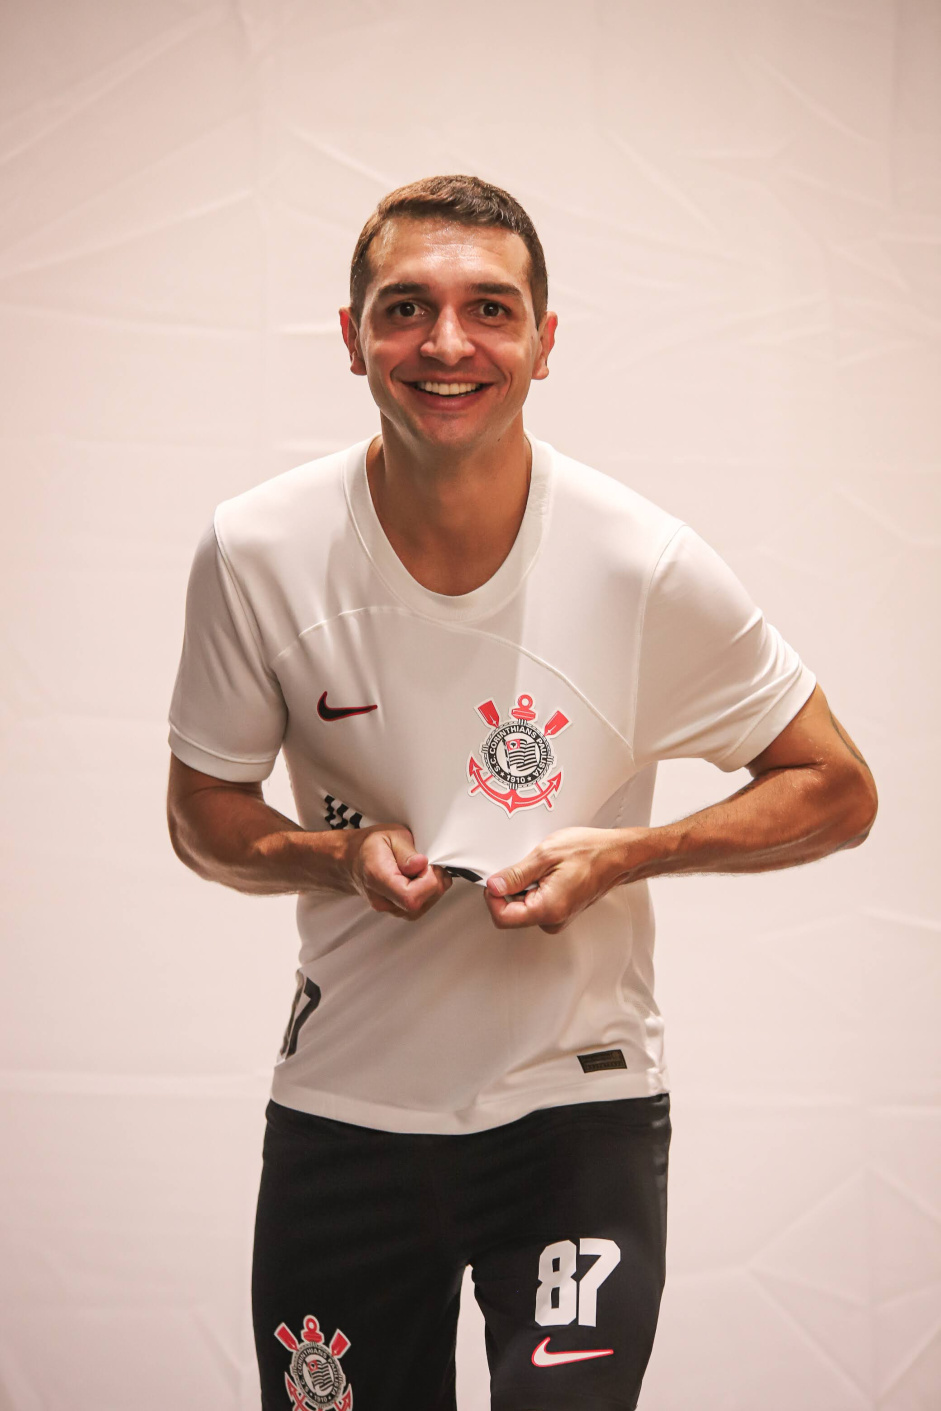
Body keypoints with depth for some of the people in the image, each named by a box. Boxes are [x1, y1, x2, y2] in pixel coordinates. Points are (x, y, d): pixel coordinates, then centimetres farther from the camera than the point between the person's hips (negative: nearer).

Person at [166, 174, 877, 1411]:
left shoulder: (645, 568, -12)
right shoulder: (259, 553, -8)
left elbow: (839, 794, -2)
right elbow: (204, 815, 5)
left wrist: (622, 856, -17)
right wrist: (342, 854, -16)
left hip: (577, 1105, -2)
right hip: (341, 1109, 2)